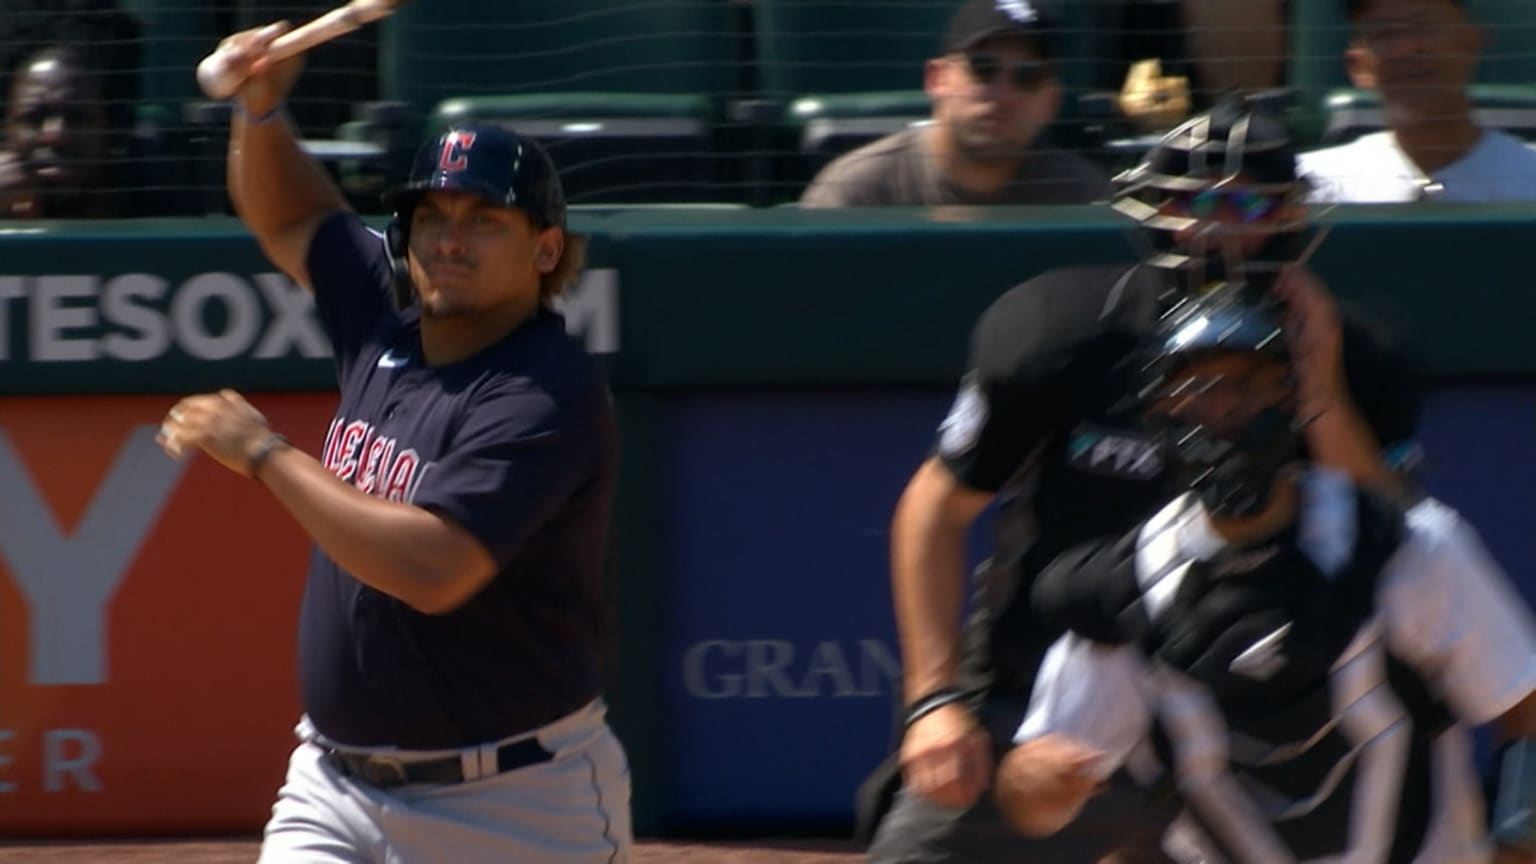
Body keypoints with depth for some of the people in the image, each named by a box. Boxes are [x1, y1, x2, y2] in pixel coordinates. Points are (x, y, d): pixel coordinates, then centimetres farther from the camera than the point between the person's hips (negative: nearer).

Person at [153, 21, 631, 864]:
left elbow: (432, 570, -31)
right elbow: (289, 216, 26)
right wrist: (260, 106, 5)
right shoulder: (386, 325, 5)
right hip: (335, 792, 6)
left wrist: (264, 454, -21)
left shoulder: (551, 398, -19)